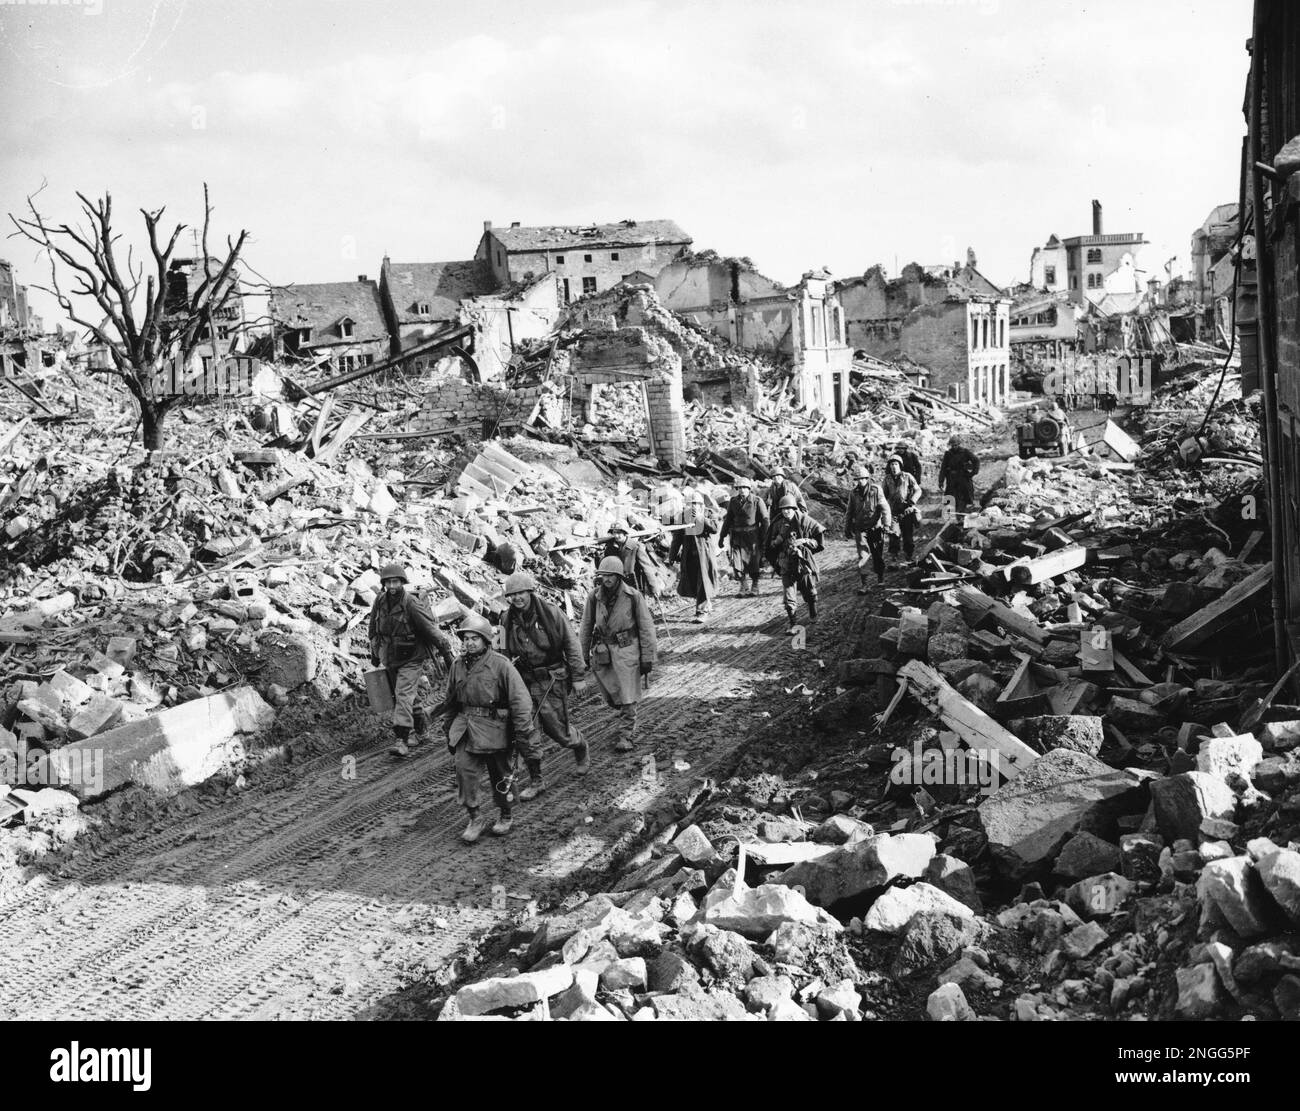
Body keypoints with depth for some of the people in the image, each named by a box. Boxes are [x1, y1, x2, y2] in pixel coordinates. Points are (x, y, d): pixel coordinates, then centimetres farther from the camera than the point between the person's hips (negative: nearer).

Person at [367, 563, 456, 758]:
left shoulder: (411, 604, -19)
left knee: (404, 696, -17)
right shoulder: (380, 603, -1)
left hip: (411, 659, -7)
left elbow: (431, 629, -17)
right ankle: (421, 728, 34)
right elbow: (374, 630, 15)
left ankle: (402, 740, -20)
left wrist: (447, 654, -14)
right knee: (402, 697, 15)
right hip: (390, 659, 7)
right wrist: (375, 655, 23)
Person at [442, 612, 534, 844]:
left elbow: (520, 700, -11)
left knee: (500, 776, 10)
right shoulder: (458, 666, 5)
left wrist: (521, 733, -13)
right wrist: (449, 733, 20)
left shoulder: (500, 665, -11)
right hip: (465, 727, 4)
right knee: (465, 771, -7)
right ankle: (475, 820, 6)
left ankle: (506, 817, 30)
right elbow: (450, 702, 18)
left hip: (494, 729, -4)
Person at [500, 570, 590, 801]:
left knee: (558, 728, 3)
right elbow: (506, 652, 15)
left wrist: (578, 677, -4)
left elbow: (571, 645, -5)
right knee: (526, 732, -2)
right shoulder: (508, 620, 0)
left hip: (552, 680, -3)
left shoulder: (551, 613, -10)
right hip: (524, 681, 4)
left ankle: (581, 750, 36)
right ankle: (536, 780, 10)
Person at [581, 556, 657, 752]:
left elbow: (646, 627, -6)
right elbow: (586, 626, 9)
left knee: (627, 697, -2)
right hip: (602, 651, 4)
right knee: (611, 695, 12)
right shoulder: (594, 596, -3)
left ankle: (628, 736, 11)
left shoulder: (633, 596, -11)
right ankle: (630, 719, 41)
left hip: (627, 650, -3)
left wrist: (648, 657, -6)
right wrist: (584, 653, 13)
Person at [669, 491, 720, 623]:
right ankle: (707, 604, 28)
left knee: (704, 583, -4)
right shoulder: (685, 516, 8)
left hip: (704, 554, -4)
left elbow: (715, 528, -18)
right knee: (688, 584, 6)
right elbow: (677, 537, 11)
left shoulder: (708, 514, 1)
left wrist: (700, 518, -20)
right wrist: (672, 555, 9)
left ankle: (703, 612, 4)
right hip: (688, 555, 4)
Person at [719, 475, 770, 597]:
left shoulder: (757, 501, -3)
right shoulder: (733, 501, 8)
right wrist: (722, 536, 13)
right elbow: (728, 520, 16)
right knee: (737, 563, -6)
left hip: (753, 536, -3)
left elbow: (765, 520, -2)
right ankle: (743, 587, 9)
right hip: (738, 536, 3)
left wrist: (765, 537, -9)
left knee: (754, 563, 1)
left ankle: (754, 588, 15)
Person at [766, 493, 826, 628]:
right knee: (788, 596, -7)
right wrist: (780, 537, -8)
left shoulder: (805, 521, -6)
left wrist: (804, 541, -15)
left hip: (804, 562, -1)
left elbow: (821, 537, -3)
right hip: (787, 565, 1)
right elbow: (771, 545, 10)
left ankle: (813, 616, 39)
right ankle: (792, 624, -1)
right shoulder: (778, 525, 2)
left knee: (810, 592, 16)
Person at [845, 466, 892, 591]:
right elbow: (849, 512, 10)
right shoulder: (853, 493, 0)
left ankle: (880, 576, 37)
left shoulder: (876, 490, -8)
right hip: (861, 529, 1)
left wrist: (886, 524, -22)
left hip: (876, 528, -1)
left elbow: (885, 508, -12)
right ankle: (862, 585, -8)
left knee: (878, 555, 11)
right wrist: (847, 528, 13)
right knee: (863, 556, -9)